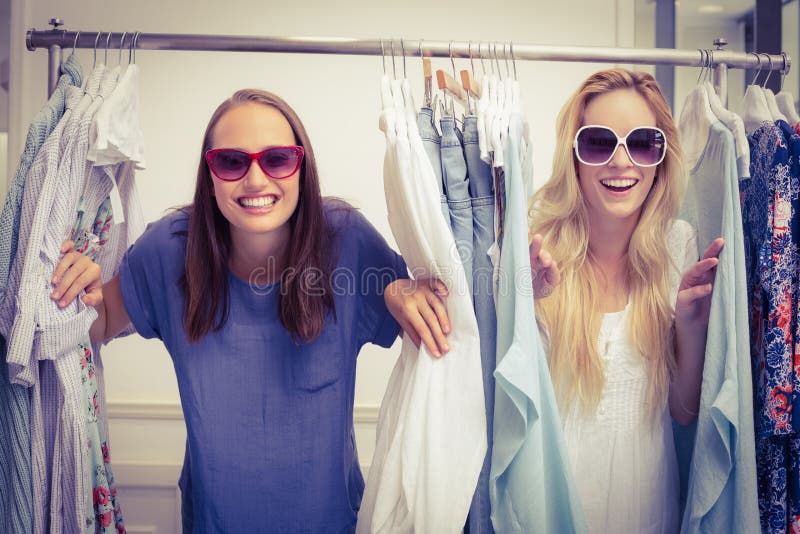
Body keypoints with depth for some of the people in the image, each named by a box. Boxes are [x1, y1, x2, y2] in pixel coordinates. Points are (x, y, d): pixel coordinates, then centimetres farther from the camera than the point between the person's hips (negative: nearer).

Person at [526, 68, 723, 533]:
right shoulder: (535, 240, -15)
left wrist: (692, 324, -18)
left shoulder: (679, 242, -8)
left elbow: (685, 410, -1)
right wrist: (524, 300, -27)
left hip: (646, 496, 3)